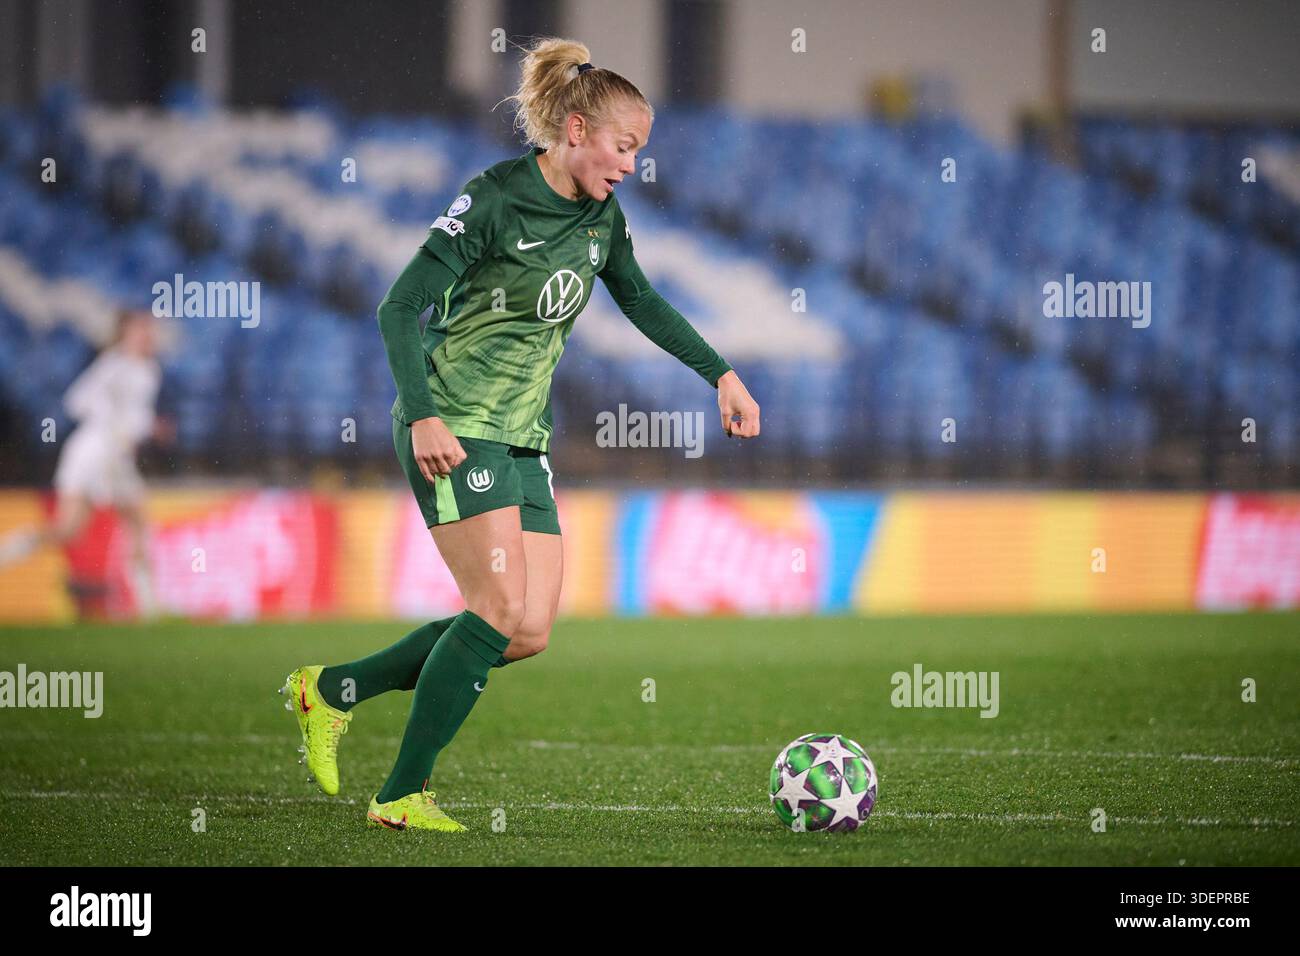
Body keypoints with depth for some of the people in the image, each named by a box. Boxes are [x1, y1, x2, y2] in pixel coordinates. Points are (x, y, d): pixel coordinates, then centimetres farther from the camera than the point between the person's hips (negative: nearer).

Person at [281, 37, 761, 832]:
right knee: (502, 611, -17)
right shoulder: (494, 200, -14)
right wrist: (423, 416, -27)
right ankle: (403, 796, -9)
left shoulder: (601, 218, 8)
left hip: (523, 438, 8)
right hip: (454, 433, -8)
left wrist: (721, 373, 21)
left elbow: (641, 302, 26)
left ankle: (332, 689, 14)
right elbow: (402, 308, -16)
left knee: (529, 632, 0)